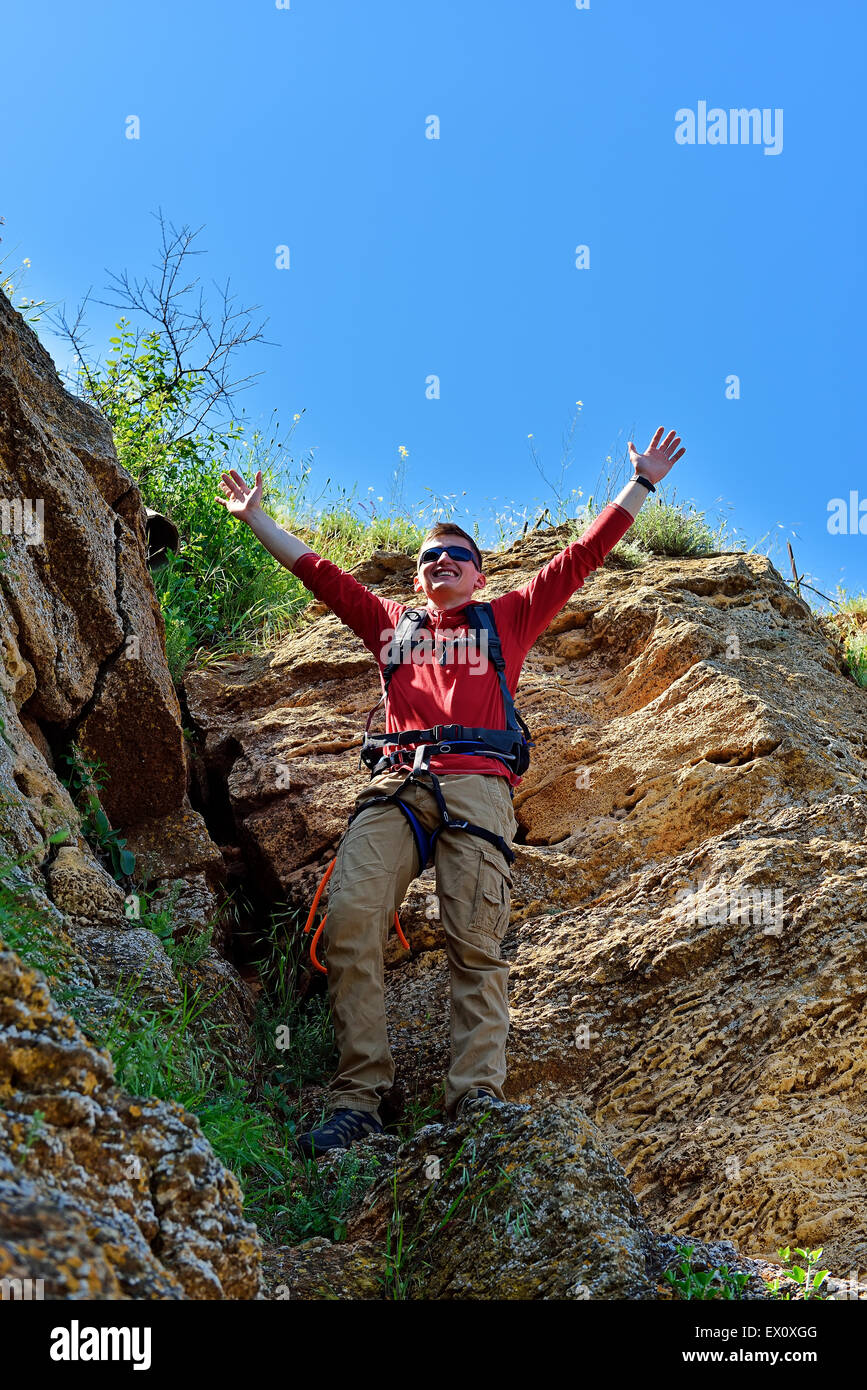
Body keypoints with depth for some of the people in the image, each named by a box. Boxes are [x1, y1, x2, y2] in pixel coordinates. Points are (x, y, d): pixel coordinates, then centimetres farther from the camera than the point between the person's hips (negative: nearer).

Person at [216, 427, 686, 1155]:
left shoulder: (507, 618, 26)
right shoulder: (390, 622, 30)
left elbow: (581, 557, 24)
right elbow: (318, 571, 34)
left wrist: (641, 485, 24)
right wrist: (256, 517, 38)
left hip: (477, 782, -1)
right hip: (396, 782, 2)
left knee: (476, 940, -15)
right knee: (350, 919, -19)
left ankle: (477, 1096, -20)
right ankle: (358, 1098, -18)